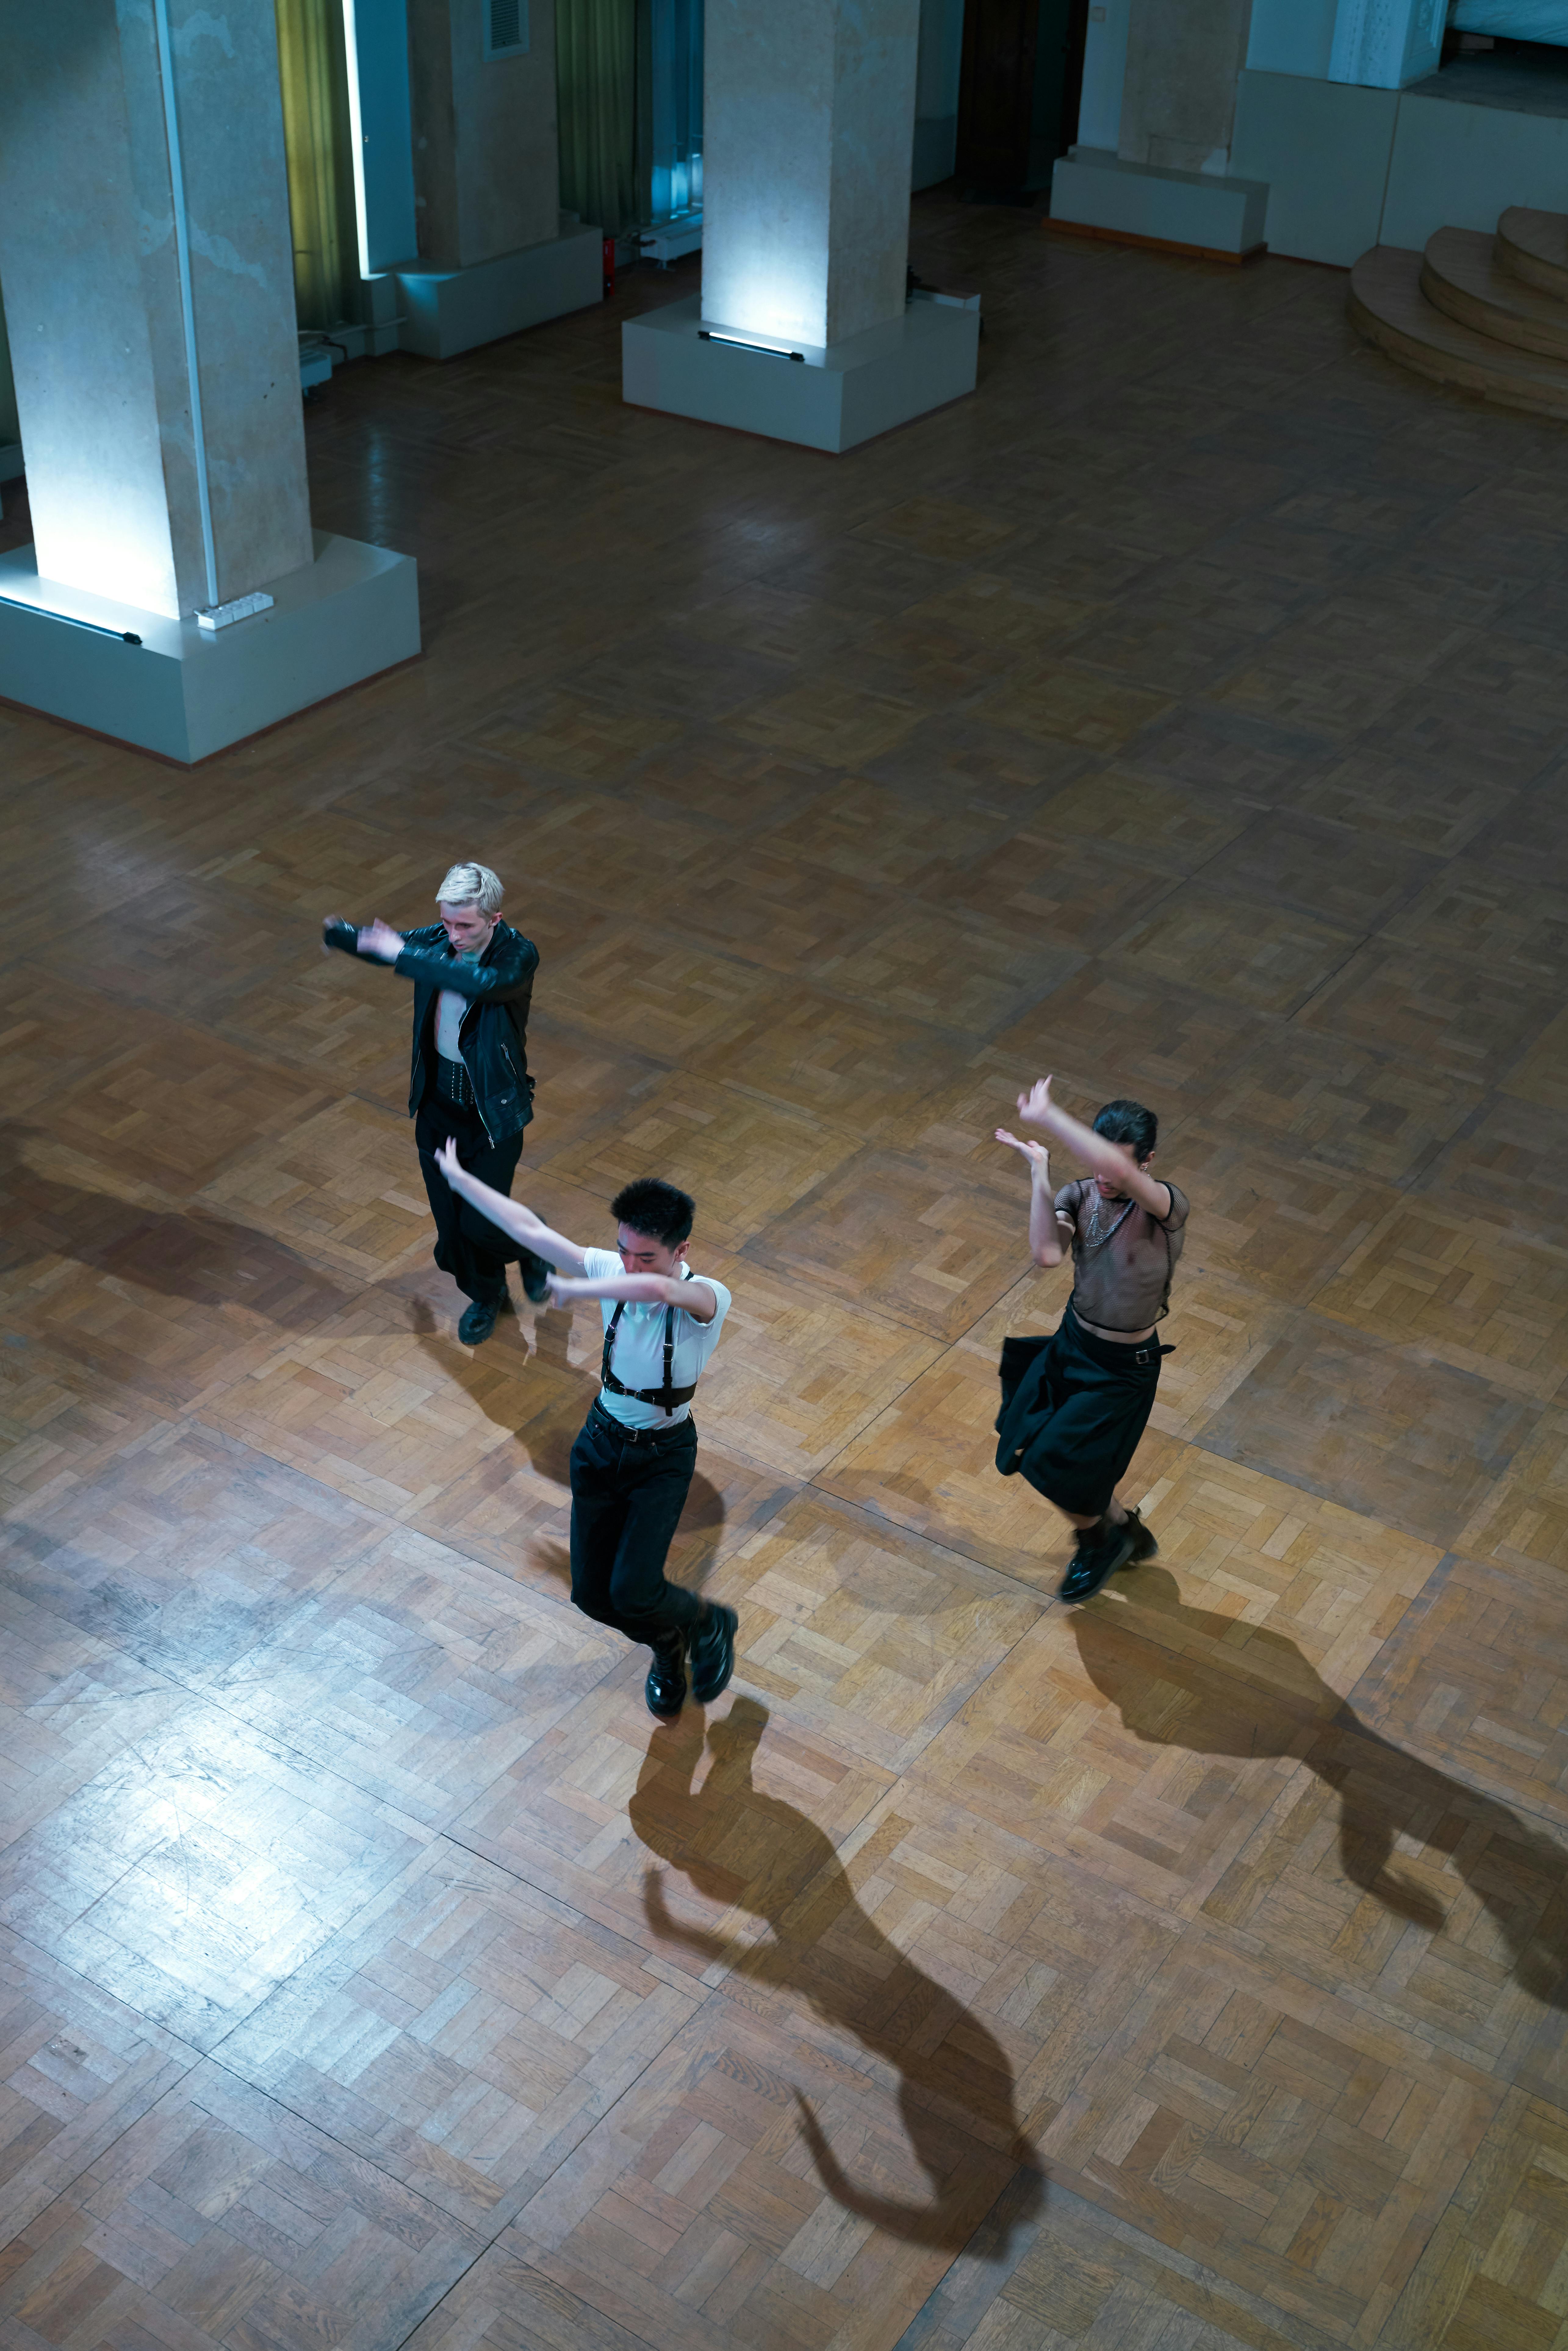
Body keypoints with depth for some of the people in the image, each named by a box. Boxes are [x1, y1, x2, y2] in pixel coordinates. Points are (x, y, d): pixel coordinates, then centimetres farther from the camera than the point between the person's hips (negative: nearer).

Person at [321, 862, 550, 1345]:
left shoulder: (518, 954, -23)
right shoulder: (436, 940, -6)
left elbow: (482, 982, -44)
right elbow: (370, 942, 3)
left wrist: (402, 953, -40)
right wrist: (336, 931, -21)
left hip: (494, 1111, -5)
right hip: (438, 1102, 5)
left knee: (480, 1225, -1)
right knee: (450, 1218, 14)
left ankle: (533, 1244, 34)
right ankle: (485, 1294, 40)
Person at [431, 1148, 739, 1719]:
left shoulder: (707, 1298, -27)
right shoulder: (612, 1272, -12)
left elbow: (656, 1290, -51)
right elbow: (530, 1228, -5)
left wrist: (575, 1287, -40)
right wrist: (460, 1178, 1)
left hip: (663, 1456, -5)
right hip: (602, 1441, 5)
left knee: (632, 1593, -16)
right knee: (592, 1593, 8)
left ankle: (710, 1625, 17)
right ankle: (669, 1648, 40)